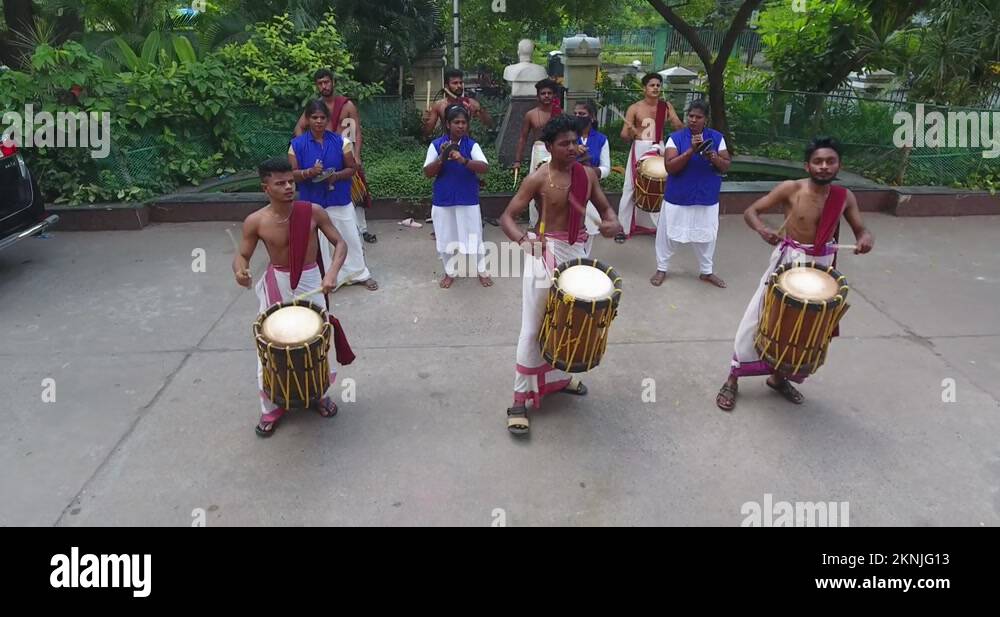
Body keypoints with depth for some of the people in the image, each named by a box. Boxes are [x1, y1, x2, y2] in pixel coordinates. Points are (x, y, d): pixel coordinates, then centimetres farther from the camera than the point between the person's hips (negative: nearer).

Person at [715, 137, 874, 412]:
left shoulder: (844, 197, -3)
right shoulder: (791, 189, -13)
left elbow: (860, 229, 5)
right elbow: (751, 211, -11)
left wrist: (866, 239, -20)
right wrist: (762, 229, -33)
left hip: (821, 268, 4)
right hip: (787, 262, -4)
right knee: (758, 319, -2)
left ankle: (779, 376, 36)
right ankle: (732, 380, 10)